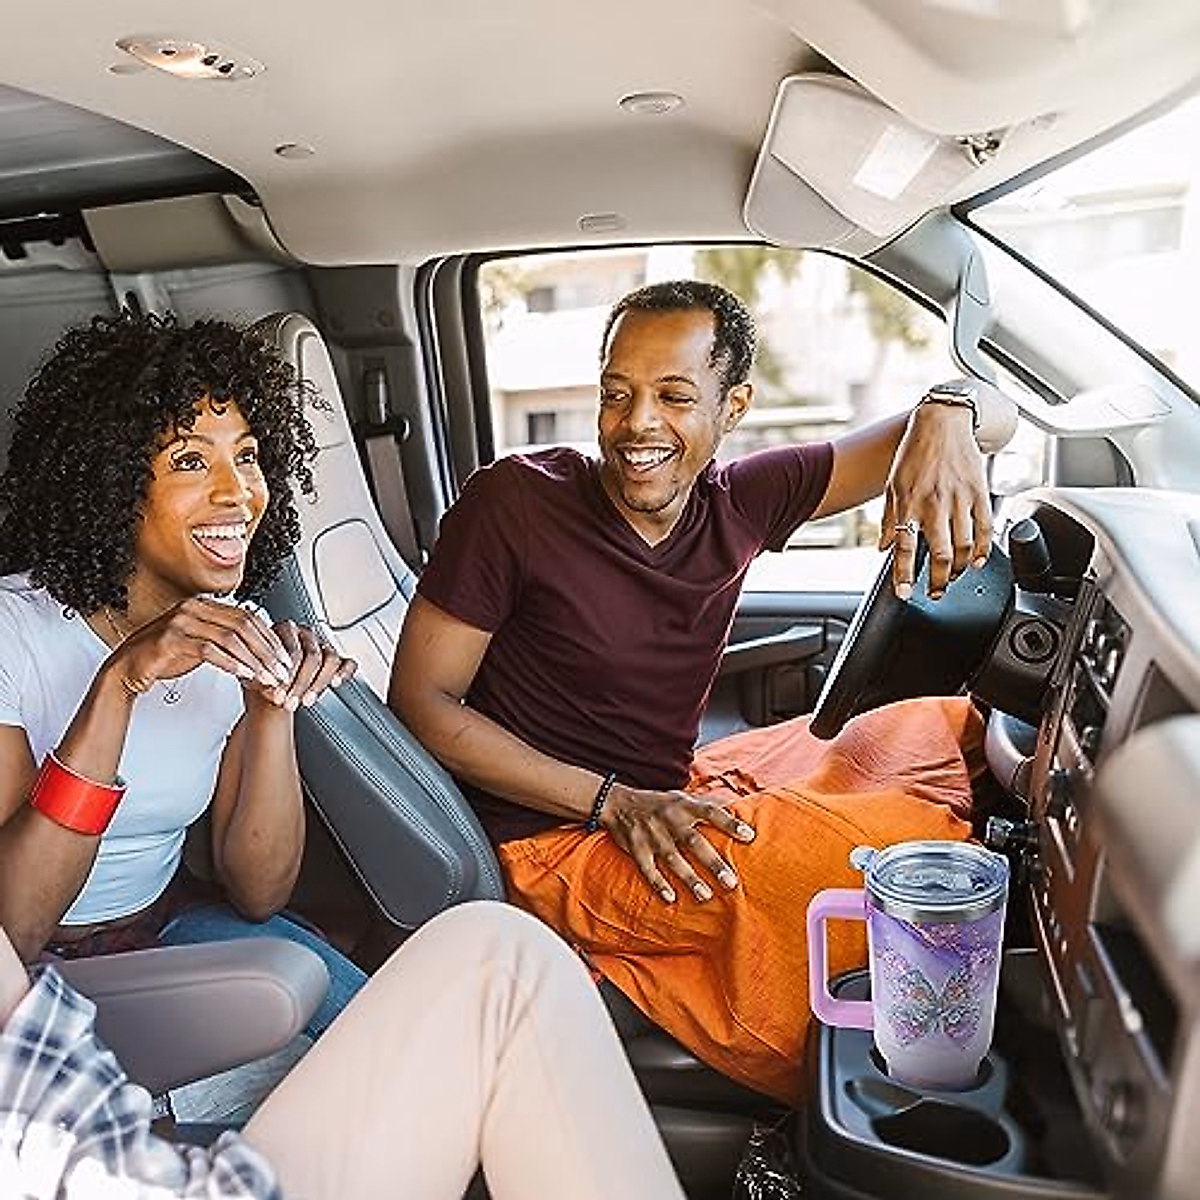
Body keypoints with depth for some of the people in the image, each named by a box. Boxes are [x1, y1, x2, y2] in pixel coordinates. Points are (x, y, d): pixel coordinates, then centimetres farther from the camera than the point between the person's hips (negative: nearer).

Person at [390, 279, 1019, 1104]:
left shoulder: (739, 502, 1)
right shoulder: (517, 502, -13)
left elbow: (989, 411, 5)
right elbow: (420, 702, -12)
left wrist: (946, 415, -22)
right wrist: (612, 802, -20)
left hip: (676, 796, 7)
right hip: (560, 843, -7)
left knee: (948, 729, 3)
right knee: (913, 842, -26)